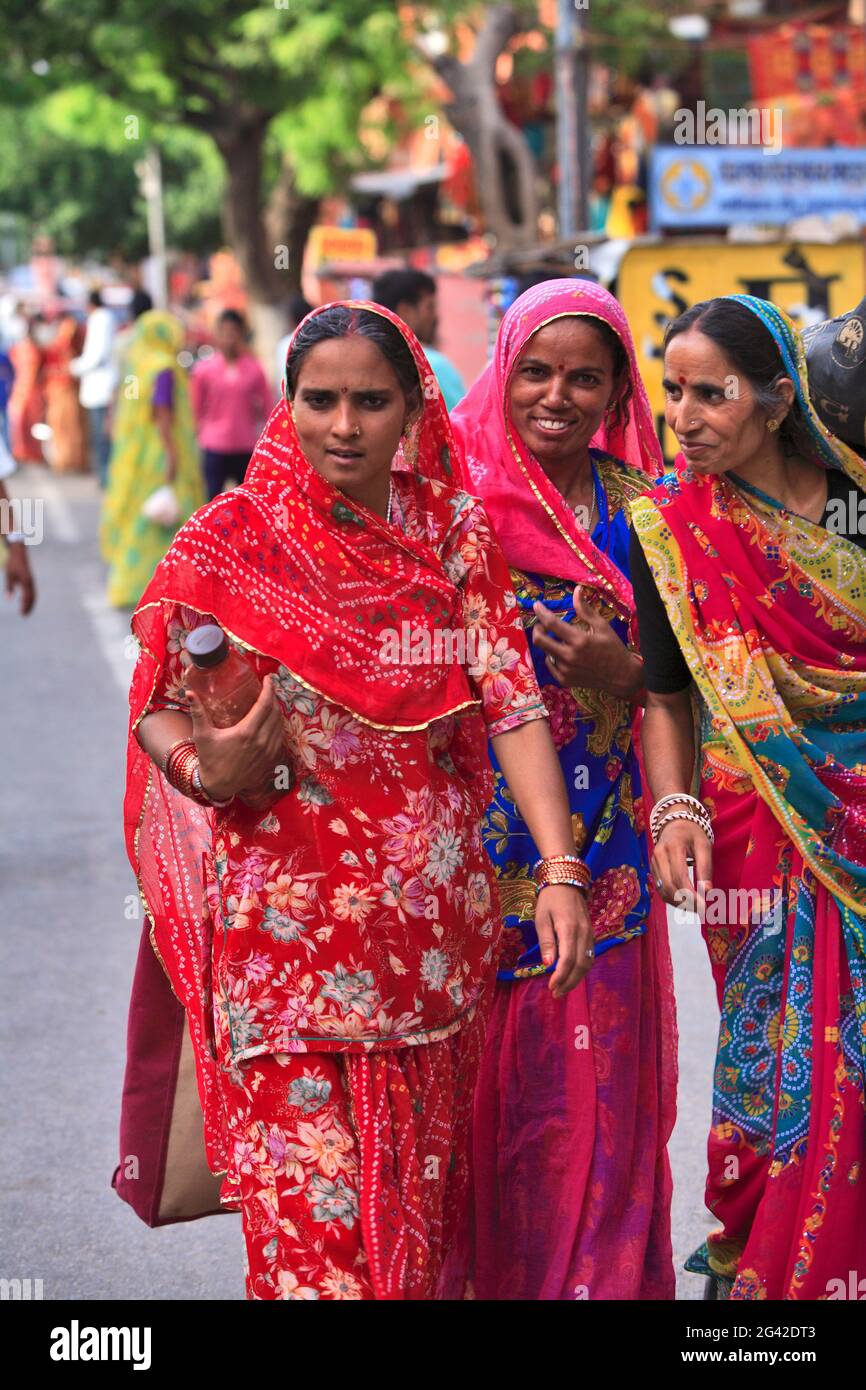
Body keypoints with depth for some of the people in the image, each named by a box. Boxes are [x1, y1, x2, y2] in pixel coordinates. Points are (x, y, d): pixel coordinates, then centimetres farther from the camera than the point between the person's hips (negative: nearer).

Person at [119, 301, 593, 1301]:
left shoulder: (454, 534, 3)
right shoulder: (228, 541, -4)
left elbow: (513, 702, -3)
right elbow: (158, 704, 0)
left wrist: (559, 869, -12)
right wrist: (208, 769, -23)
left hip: (432, 912, 3)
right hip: (283, 910, -2)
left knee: (418, 1167, 13)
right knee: (307, 1184, -3)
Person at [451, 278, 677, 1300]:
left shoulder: (639, 505, 5)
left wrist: (618, 670, -11)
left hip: (603, 829, 2)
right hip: (480, 824, -2)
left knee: (599, 1057, 7)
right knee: (489, 1069, 3)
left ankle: (601, 1270, 23)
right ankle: (485, 1264, 20)